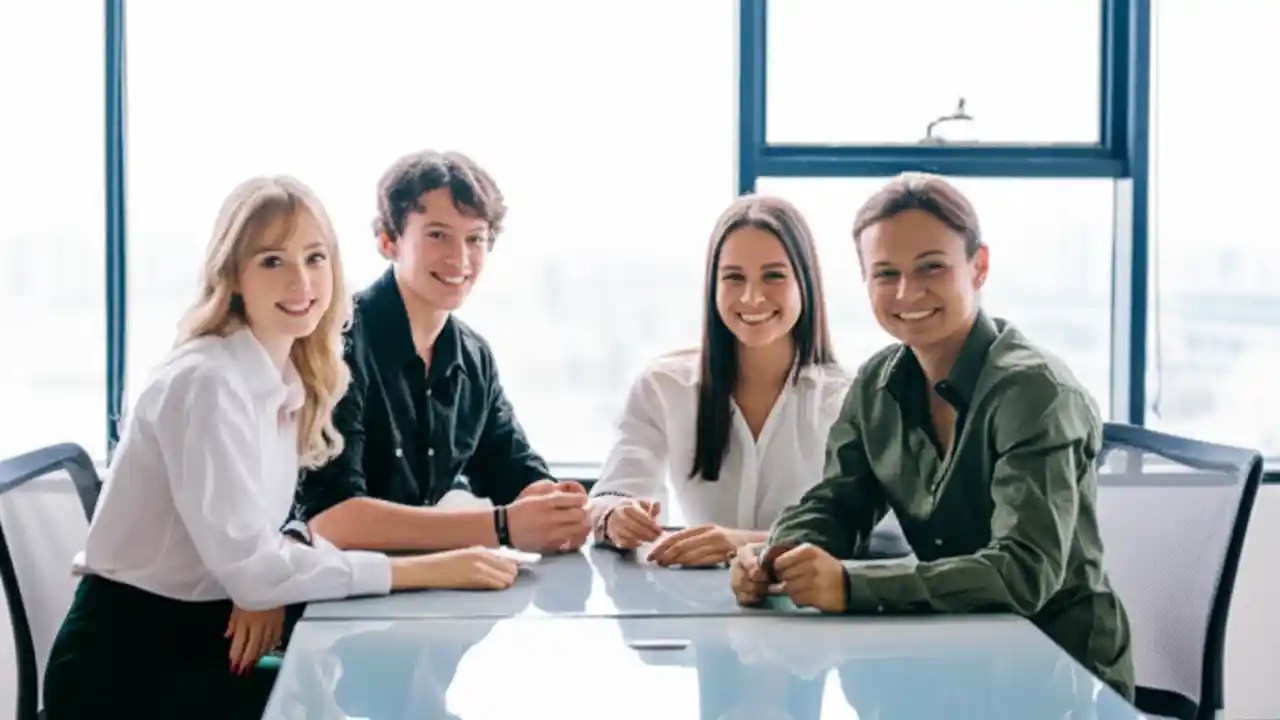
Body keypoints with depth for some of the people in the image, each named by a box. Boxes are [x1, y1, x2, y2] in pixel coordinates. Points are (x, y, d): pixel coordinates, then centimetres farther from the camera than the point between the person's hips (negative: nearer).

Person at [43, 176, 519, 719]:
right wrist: (426, 571, -27)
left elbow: (260, 538, 7)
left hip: (197, 638, 7)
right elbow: (245, 562, -27)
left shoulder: (288, 383, 6)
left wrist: (269, 590, -17)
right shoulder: (205, 382, -21)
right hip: (123, 665, -7)